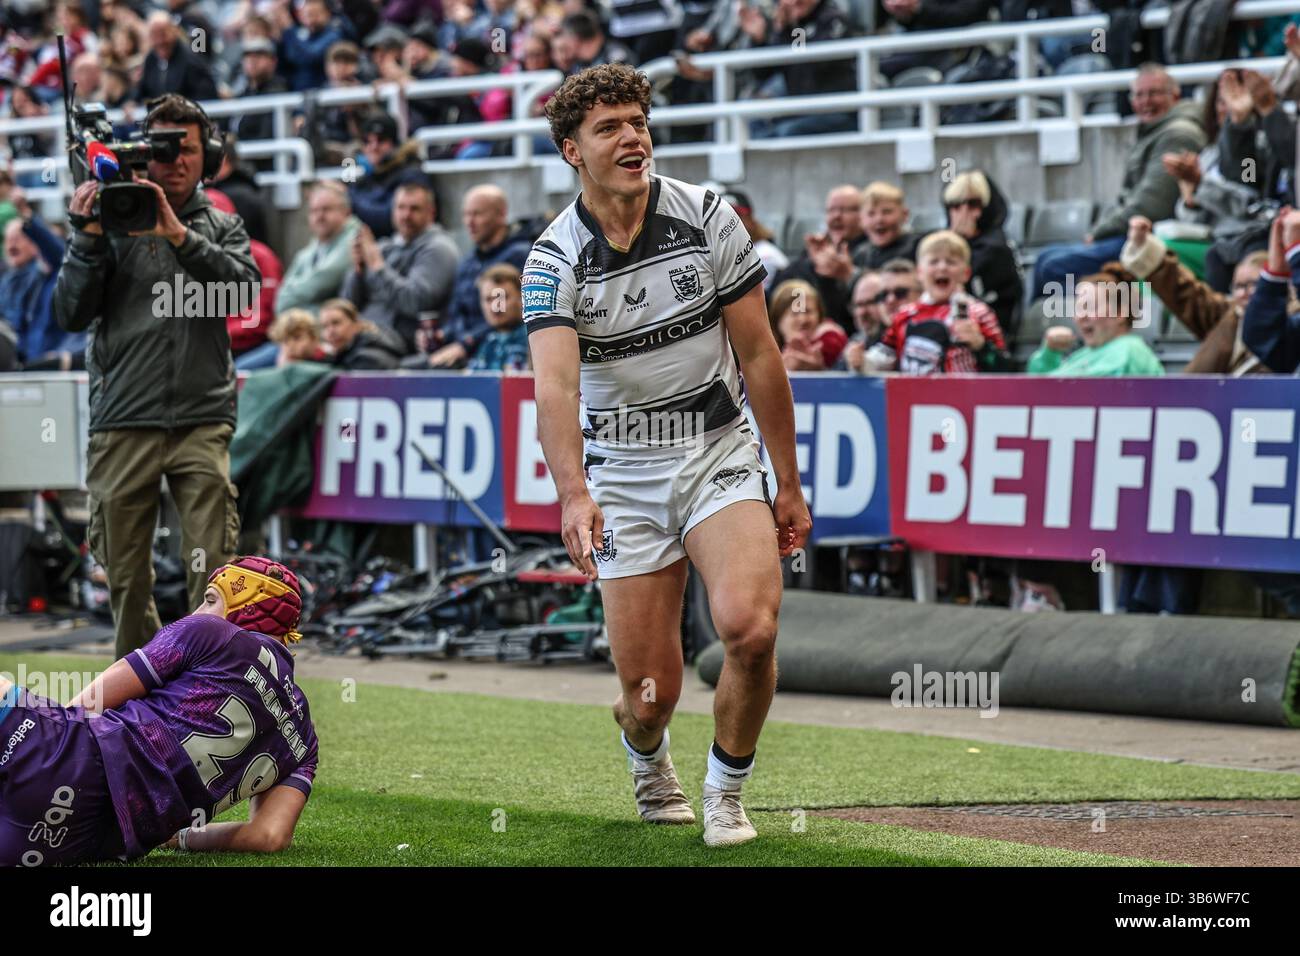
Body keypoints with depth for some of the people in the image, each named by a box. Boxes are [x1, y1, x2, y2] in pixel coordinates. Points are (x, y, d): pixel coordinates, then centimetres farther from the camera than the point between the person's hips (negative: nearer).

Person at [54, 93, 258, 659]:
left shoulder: (222, 227, 13)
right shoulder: (112, 220, 9)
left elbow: (246, 287, -7)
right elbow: (70, 315, 2)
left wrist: (181, 237, -16)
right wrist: (86, 240, -9)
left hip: (203, 421, 0)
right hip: (123, 422, 0)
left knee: (213, 571, -10)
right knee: (127, 577, 5)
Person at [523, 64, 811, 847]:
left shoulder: (708, 217, -6)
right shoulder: (555, 260, -10)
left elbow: (759, 356, 1)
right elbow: (555, 386, -26)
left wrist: (789, 485, 2)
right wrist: (574, 493, -43)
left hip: (722, 455, 0)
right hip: (623, 477, 0)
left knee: (750, 624, -26)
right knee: (650, 694, -3)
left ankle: (727, 791, 0)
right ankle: (649, 763, 36)